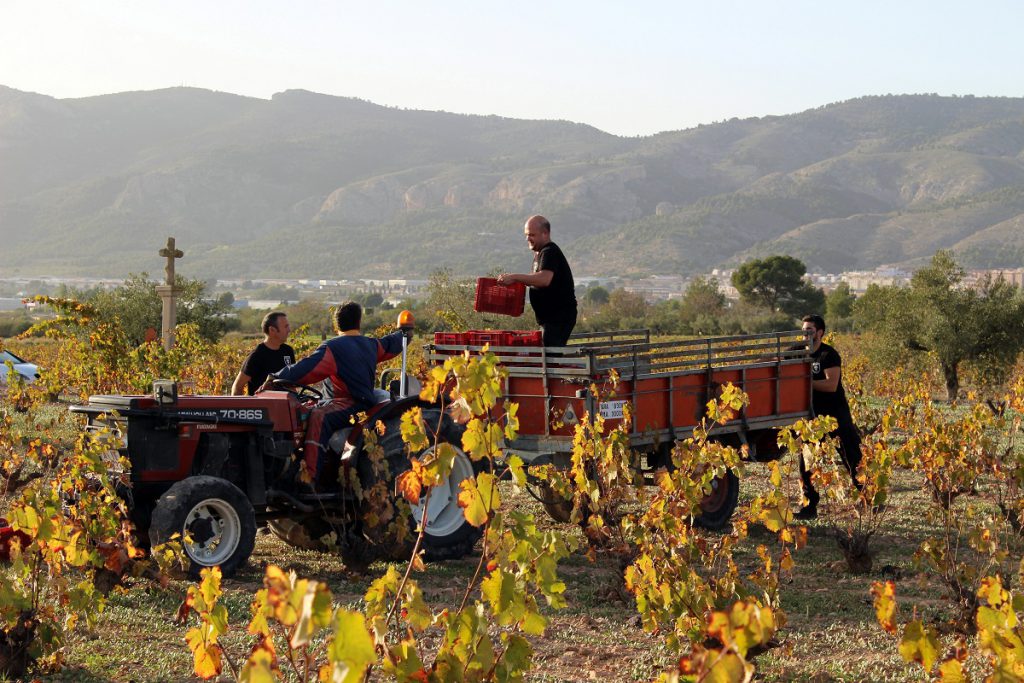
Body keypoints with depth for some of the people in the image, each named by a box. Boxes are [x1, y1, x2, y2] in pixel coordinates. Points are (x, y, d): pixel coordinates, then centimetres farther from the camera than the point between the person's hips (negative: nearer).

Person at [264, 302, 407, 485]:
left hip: (355, 404, -10)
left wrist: (276, 377, -17)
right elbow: (389, 344, 37)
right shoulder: (371, 344, 15)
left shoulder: (333, 347, -9)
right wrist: (404, 334, 59)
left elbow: (307, 369, -20)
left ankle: (310, 476, -48)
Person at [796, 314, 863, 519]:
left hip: (836, 415, -6)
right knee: (806, 462, 1)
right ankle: (810, 505, 8)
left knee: (853, 460, -1)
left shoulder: (828, 355, -12)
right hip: (812, 414, 6)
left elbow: (831, 385, -23)